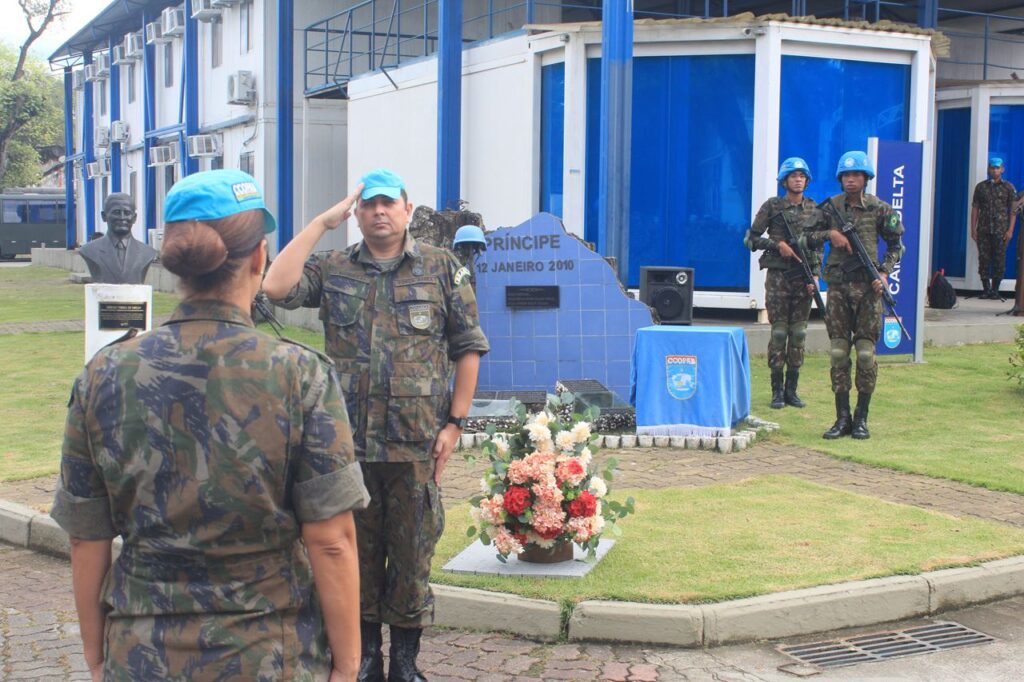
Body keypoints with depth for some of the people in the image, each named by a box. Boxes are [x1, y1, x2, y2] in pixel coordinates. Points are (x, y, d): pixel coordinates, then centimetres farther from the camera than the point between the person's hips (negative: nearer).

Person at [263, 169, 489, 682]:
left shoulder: (442, 268, 4)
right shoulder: (332, 270, 8)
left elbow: (468, 348, 4)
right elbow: (276, 287, -10)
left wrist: (455, 422, -2)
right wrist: (322, 222, -7)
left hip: (416, 444, -1)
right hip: (349, 441, 2)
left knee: (411, 553, 6)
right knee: (357, 549, 12)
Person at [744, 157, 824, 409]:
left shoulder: (815, 210, 11)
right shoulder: (772, 206, 0)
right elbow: (750, 238, 0)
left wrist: (815, 275, 2)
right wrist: (777, 244, -12)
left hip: (804, 278, 3)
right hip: (778, 276, -3)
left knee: (798, 334, 4)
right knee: (778, 333, -4)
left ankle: (792, 390, 11)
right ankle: (777, 391, 1)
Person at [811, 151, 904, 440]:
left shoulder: (879, 209, 3)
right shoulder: (830, 207, 7)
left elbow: (896, 246, 9)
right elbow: (809, 239, 12)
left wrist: (884, 273, -6)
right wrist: (830, 234, -7)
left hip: (867, 287, -2)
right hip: (838, 286, 2)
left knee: (866, 352, -2)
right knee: (838, 352, 0)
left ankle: (861, 418, 8)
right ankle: (842, 418, 6)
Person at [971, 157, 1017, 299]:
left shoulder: (1008, 187, 5)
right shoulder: (981, 186, 10)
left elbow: (1013, 210, 2)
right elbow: (975, 208, 9)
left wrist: (1010, 230, -6)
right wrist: (973, 229, 2)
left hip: (1001, 230, -2)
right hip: (983, 230, 2)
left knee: (999, 260, -1)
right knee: (983, 259, 0)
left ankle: (995, 289, 7)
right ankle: (986, 289, 7)